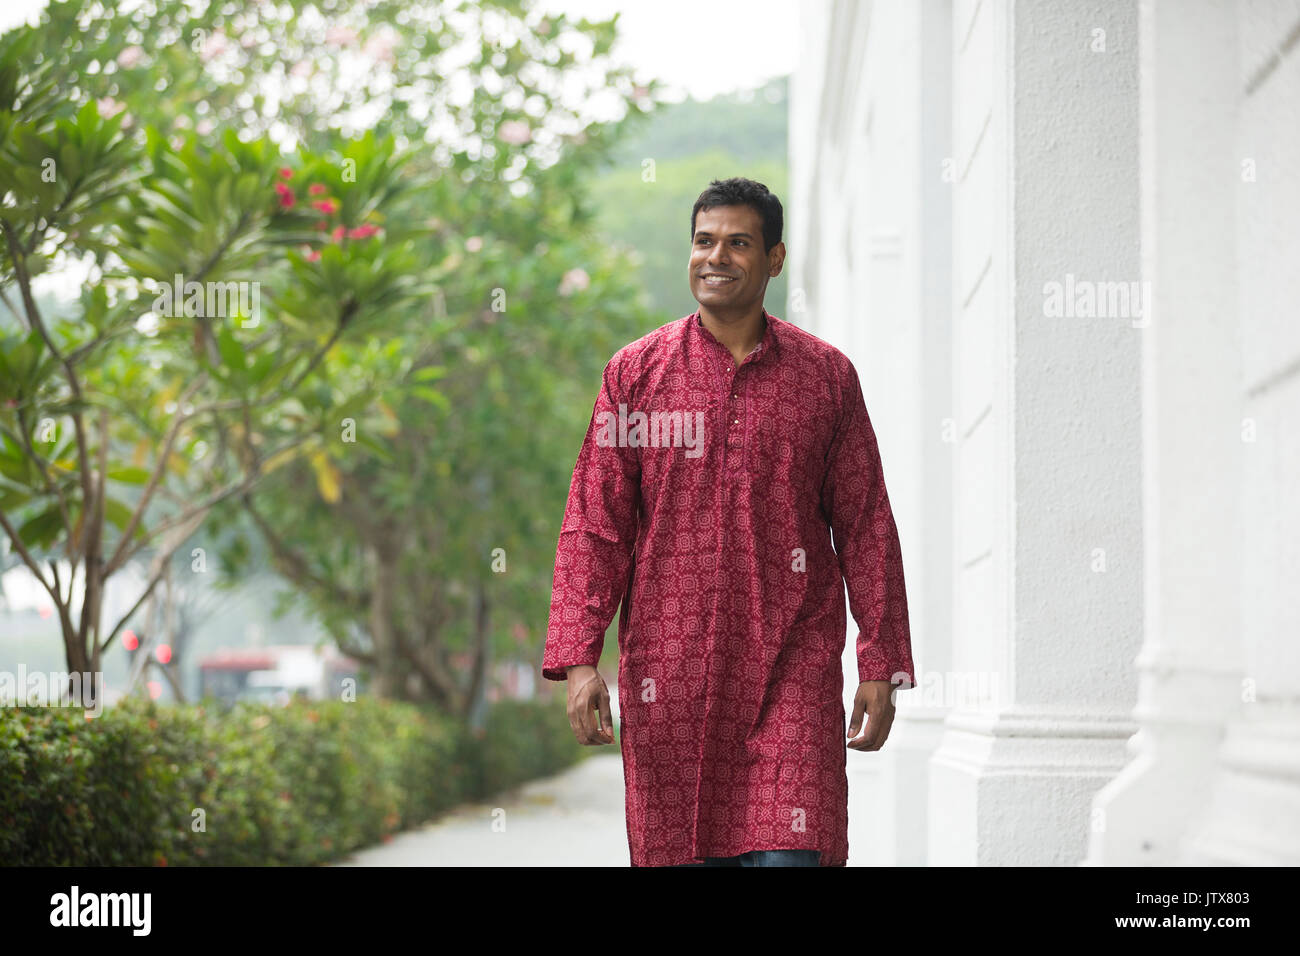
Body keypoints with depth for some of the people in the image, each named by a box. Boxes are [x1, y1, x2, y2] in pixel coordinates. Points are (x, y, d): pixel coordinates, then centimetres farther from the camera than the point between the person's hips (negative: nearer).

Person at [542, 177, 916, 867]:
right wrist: (579, 658, -5)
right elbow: (594, 524, 4)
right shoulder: (636, 372, 5)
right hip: (669, 669, 1)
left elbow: (865, 527, 8)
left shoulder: (827, 376, 6)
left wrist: (881, 666, 4)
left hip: (792, 669, -1)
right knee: (682, 852, 5)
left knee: (792, 852, -10)